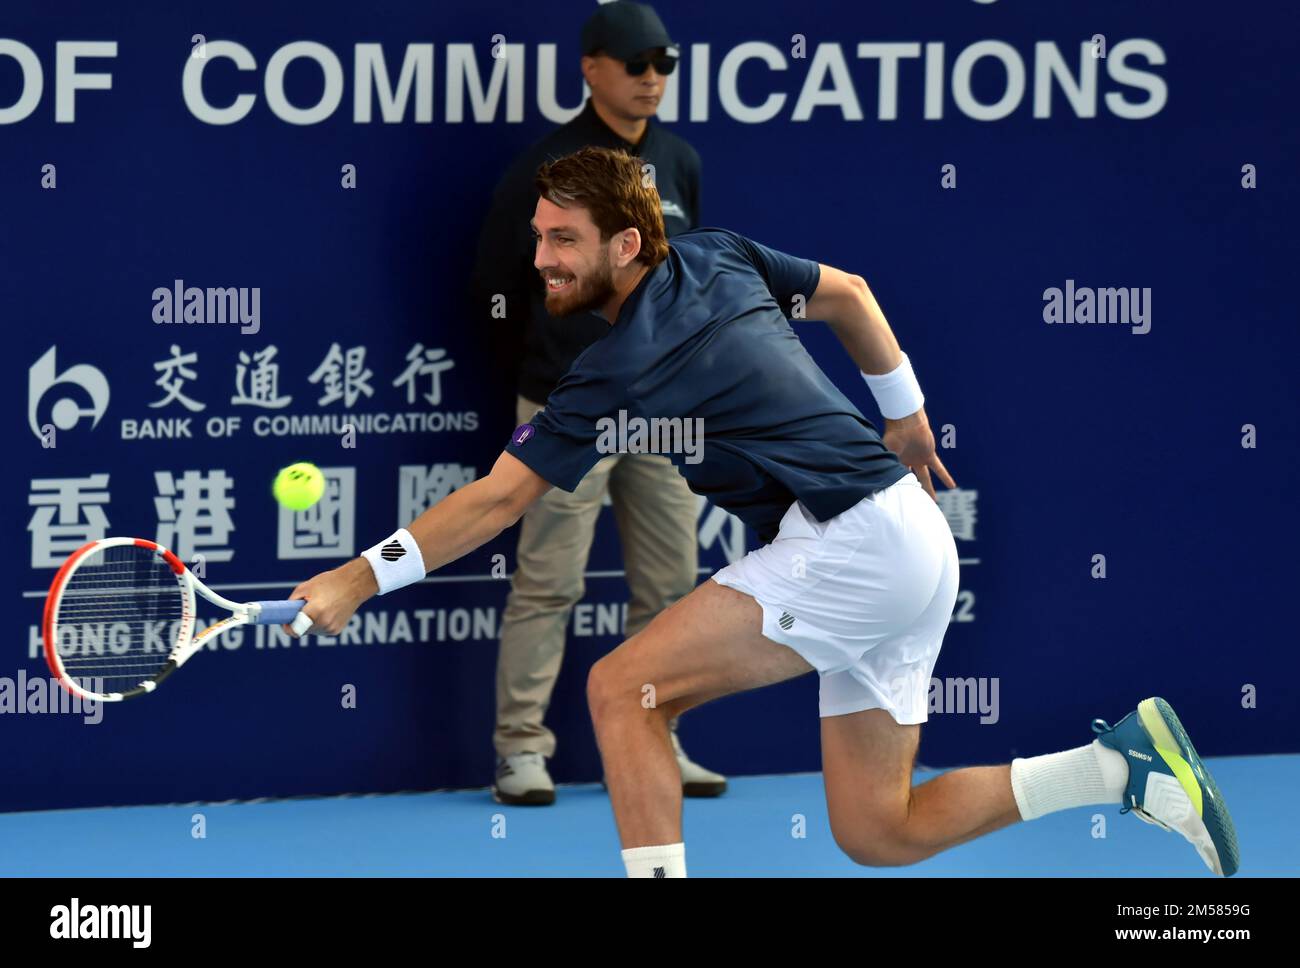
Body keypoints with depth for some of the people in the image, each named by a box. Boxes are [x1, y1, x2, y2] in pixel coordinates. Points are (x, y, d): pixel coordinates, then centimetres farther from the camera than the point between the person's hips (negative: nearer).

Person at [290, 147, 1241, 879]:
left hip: (853, 542, -10)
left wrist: (362, 579, -13)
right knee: (876, 833, 11)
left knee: (623, 687, -12)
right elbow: (848, 293, 25)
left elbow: (498, 499, -16)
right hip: (913, 550, 10)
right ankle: (1125, 763, 5)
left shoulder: (618, 371, -14)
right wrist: (905, 414, 34)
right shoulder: (717, 256, 10)